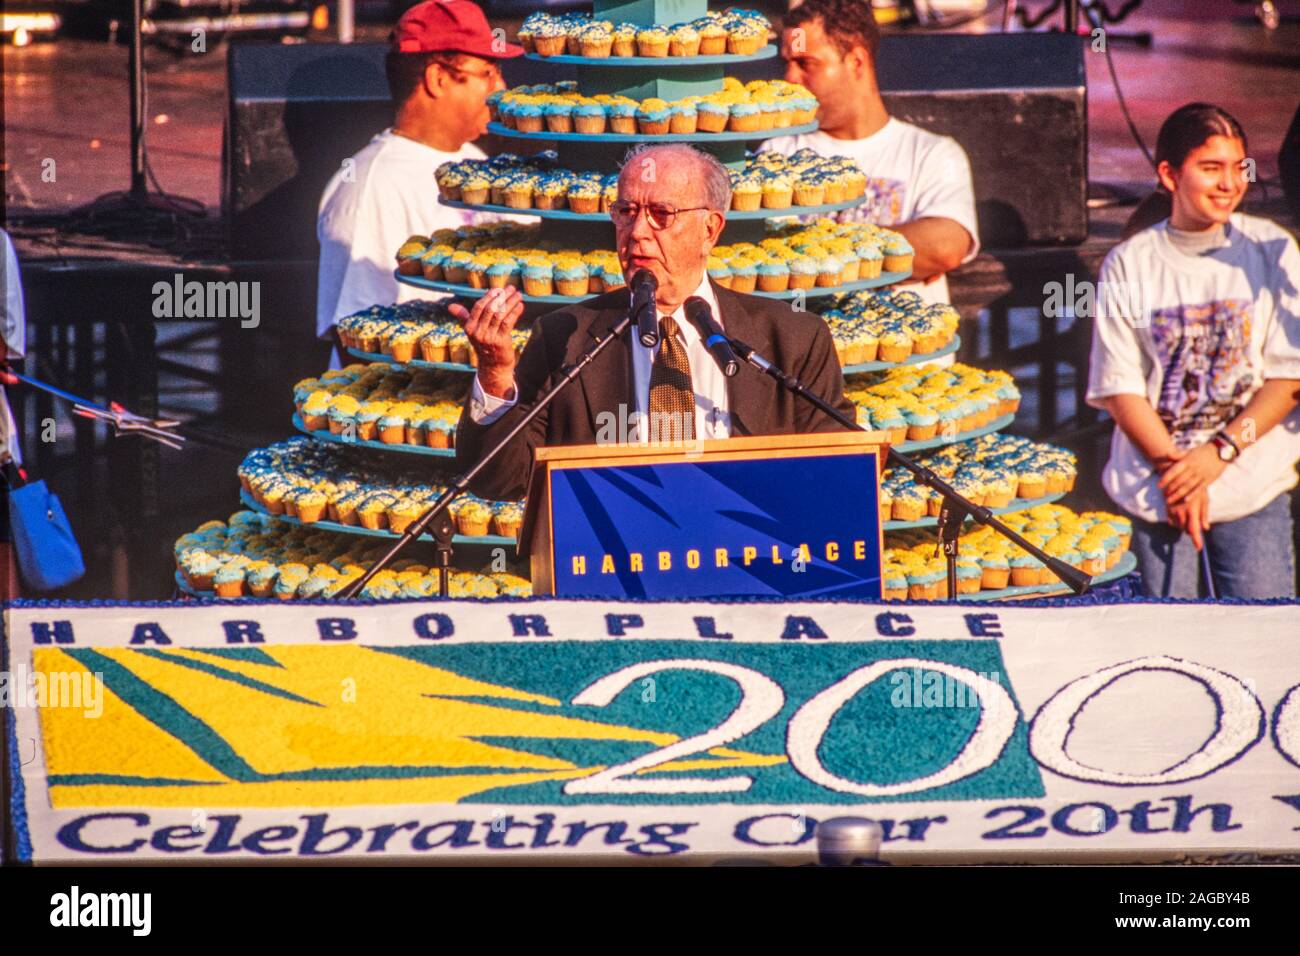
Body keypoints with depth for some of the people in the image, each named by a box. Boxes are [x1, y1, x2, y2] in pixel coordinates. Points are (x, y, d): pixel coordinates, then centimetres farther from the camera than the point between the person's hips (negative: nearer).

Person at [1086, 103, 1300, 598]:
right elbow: (1120, 388, 0)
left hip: (1251, 481, 0)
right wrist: (1171, 465, -13)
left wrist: (1220, 451, -11)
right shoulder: (1128, 265, 2)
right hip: (1154, 486, 0)